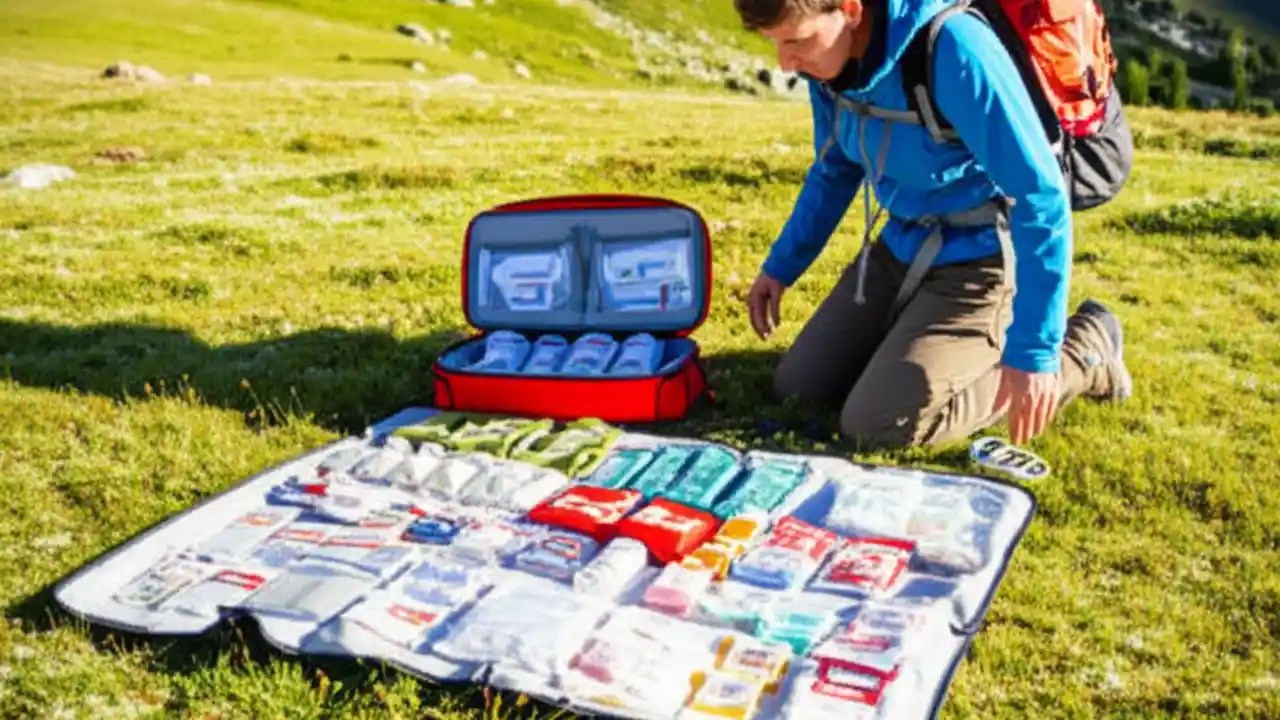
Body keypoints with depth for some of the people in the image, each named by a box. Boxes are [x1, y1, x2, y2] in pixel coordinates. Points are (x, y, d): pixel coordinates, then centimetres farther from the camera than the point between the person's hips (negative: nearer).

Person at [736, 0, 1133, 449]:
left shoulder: (954, 49, -30)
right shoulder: (829, 60, -6)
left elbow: (1041, 197, -28)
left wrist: (1033, 350, -29)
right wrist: (780, 268, 11)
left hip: (977, 258, -7)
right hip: (900, 248, 8)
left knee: (876, 425, -15)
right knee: (796, 389, 8)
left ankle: (1079, 351, 2)